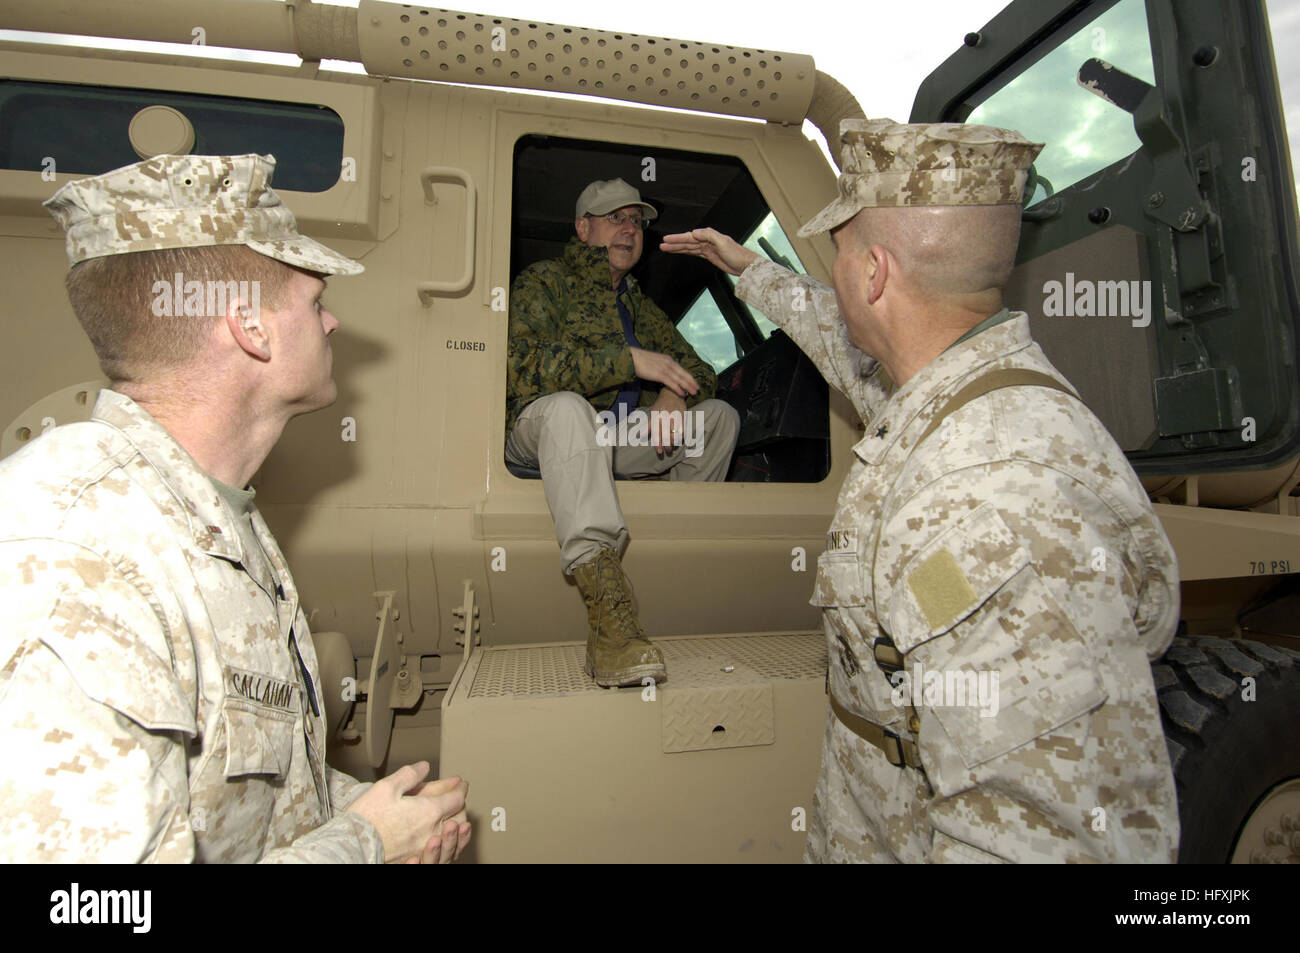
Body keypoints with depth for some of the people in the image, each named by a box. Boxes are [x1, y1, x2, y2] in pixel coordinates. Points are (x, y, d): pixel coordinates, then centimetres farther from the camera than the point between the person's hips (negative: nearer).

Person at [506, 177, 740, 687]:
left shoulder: (639, 304, 20)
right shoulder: (543, 282, -2)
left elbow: (697, 369, 18)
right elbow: (522, 368, -20)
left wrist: (674, 396, -8)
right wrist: (629, 359, -24)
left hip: (616, 440, 7)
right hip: (539, 433, -6)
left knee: (720, 415, -2)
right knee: (567, 406, -40)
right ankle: (607, 615, -51)